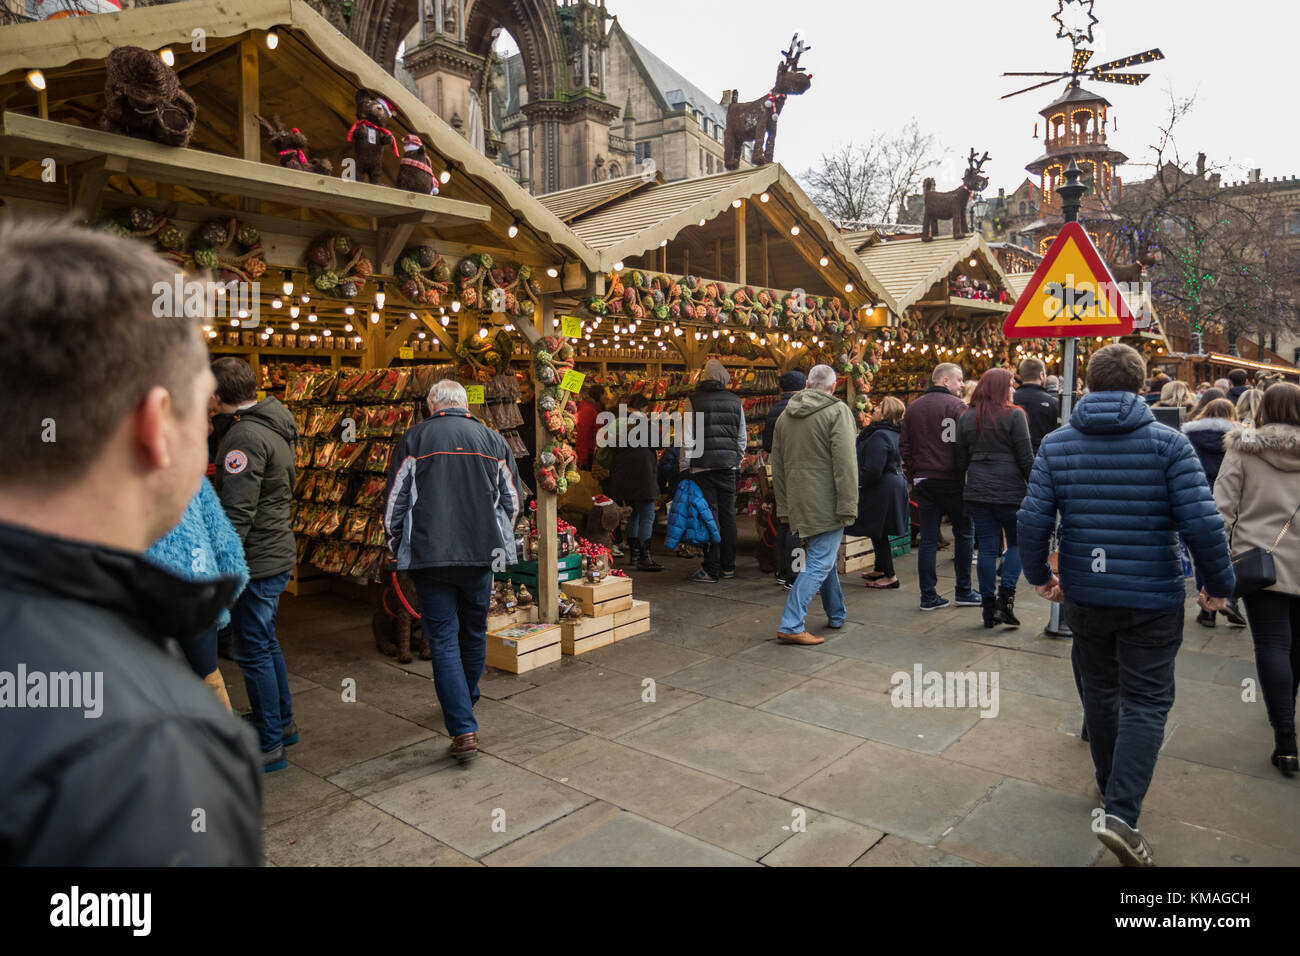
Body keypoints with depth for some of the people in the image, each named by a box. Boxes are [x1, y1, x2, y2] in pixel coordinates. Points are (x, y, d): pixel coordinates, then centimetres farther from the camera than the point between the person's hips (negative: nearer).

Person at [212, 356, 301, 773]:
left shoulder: (246, 436, -20)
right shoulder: (277, 426, 10)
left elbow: (236, 514, -24)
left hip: (256, 561, -10)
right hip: (278, 552, 10)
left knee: (254, 652, 2)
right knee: (266, 642, 22)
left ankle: (270, 746, 13)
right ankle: (283, 722, 36)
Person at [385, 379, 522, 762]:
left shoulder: (414, 439, -1)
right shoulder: (493, 440, 7)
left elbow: (395, 500, 0)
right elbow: (513, 500, 11)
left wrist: (396, 546, 13)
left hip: (429, 556, -2)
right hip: (481, 555, 3)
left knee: (443, 639, 1)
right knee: (474, 632, 20)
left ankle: (463, 730, -4)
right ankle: (466, 701, 40)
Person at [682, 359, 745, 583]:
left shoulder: (693, 400, -3)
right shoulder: (735, 402, 8)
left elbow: (688, 438, -6)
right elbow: (742, 438, 14)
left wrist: (685, 466, 1)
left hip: (703, 465, -3)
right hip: (728, 465, 3)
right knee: (728, 514, 10)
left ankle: (711, 570, 0)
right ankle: (728, 566, 18)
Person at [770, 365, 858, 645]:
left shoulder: (785, 416, 12)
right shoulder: (837, 411, -8)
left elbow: (777, 467, 15)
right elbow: (845, 463, -16)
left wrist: (784, 508, 19)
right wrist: (848, 506, -14)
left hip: (799, 504, 7)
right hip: (825, 504, -7)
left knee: (824, 559, 21)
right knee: (819, 564, -4)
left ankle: (836, 615, 33)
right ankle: (791, 625, -9)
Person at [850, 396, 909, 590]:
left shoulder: (879, 436, -21)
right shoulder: (894, 434, 12)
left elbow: (873, 470, -26)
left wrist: (858, 485, -10)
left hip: (881, 491, -10)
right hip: (894, 485, 10)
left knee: (878, 533, -1)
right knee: (878, 533, 20)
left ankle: (890, 576, 5)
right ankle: (880, 570, 32)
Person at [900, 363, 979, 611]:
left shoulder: (913, 408, 11)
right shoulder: (955, 405, -8)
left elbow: (904, 446, 11)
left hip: (923, 480, 5)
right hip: (951, 479, -5)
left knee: (928, 539, 6)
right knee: (963, 533, 10)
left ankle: (928, 596, 7)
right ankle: (964, 592, 15)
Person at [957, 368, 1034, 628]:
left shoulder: (967, 418, 9)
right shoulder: (1014, 415, -6)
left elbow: (961, 460, 12)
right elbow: (1026, 457, -7)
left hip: (977, 492, 4)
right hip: (1010, 490, -4)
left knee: (987, 548, 7)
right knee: (1017, 543, 11)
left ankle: (988, 607, 10)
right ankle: (1005, 599, -1)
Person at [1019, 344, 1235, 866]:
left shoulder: (1056, 444, -3)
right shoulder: (1168, 443, -10)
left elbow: (1033, 520, -6)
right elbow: (1202, 523, -14)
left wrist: (1039, 575, 9)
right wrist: (1219, 584, 1)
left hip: (1085, 594, 3)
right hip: (1152, 597, -3)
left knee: (1099, 690, 20)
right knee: (1145, 703, 6)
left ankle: (1112, 785, 37)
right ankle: (1122, 813, -4)